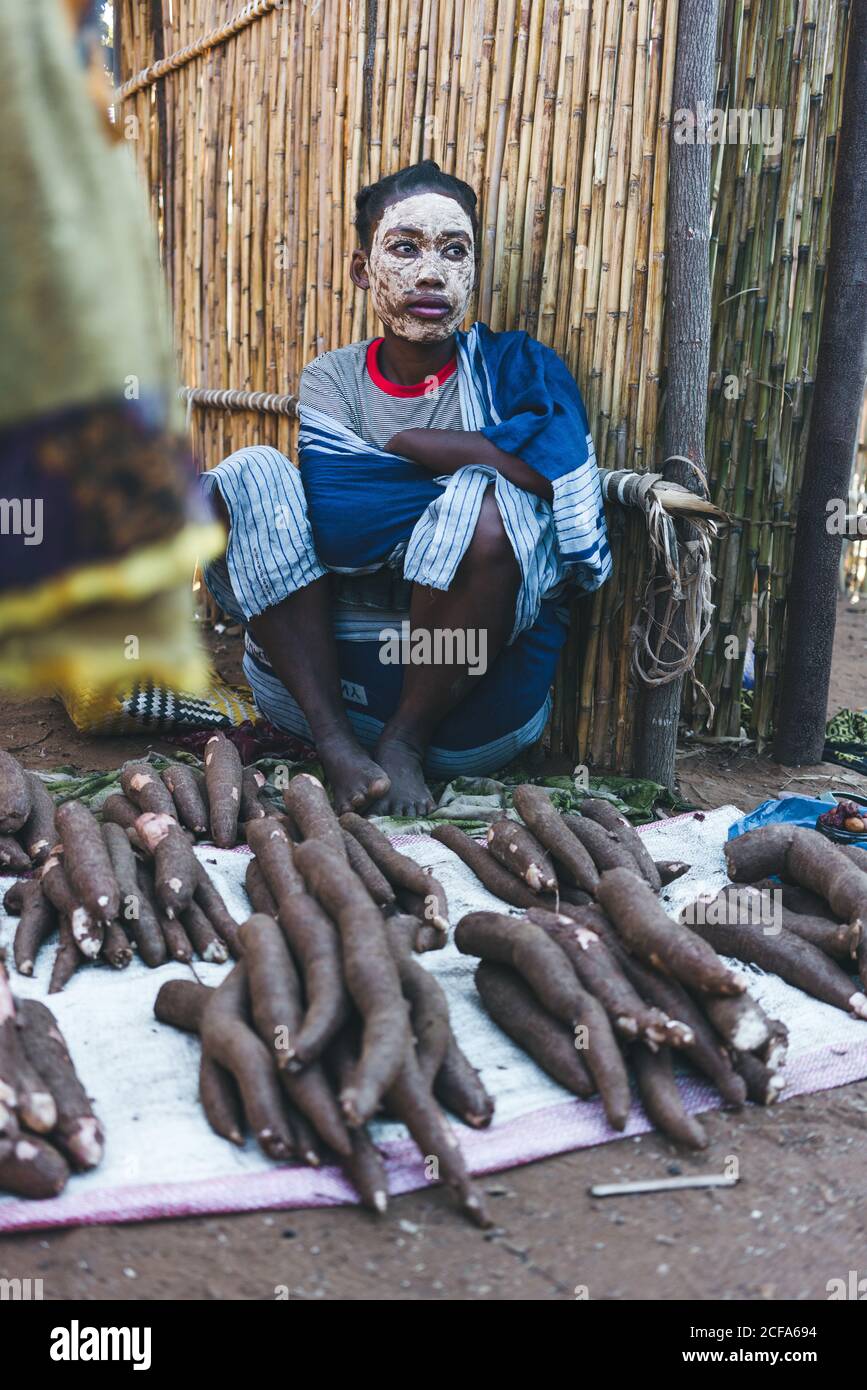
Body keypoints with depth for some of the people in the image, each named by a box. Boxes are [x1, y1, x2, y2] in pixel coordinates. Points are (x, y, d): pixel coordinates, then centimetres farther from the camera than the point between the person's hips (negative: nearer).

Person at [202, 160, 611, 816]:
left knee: (486, 506, -28)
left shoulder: (514, 367, 3)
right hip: (320, 672, 2)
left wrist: (401, 444, -10)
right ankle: (337, 742, -18)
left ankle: (405, 740, -11)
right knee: (250, 474, -14)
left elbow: (562, 464, -21)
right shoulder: (331, 381, 7)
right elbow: (334, 523, -12)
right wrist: (486, 461, -13)